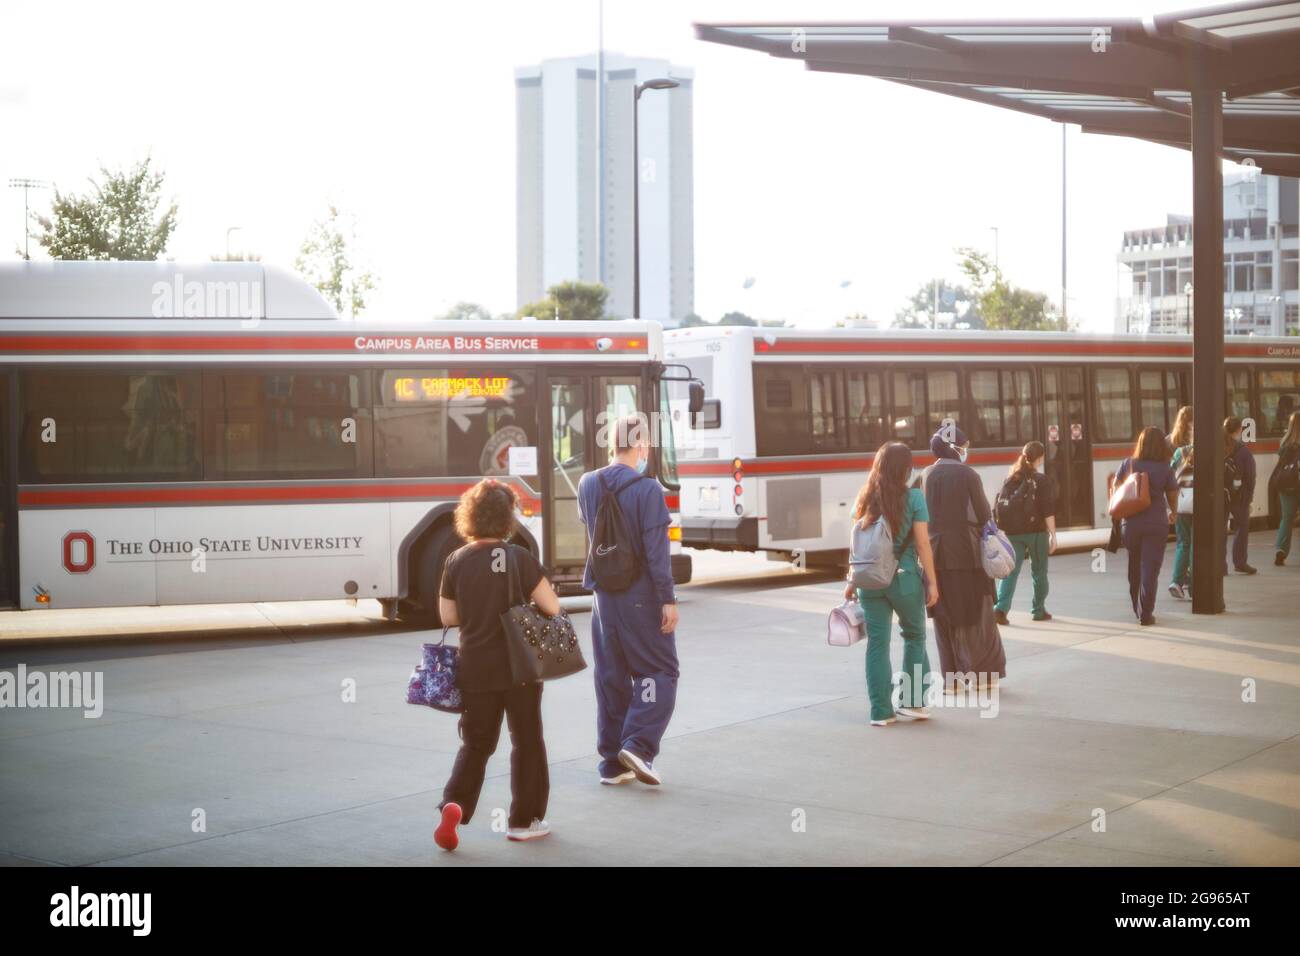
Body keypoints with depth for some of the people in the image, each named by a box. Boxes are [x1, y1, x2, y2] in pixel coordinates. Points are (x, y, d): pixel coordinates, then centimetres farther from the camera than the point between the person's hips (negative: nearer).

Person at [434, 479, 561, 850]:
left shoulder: (456, 561, -2)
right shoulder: (519, 558, -12)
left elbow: (448, 617, 5)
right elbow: (551, 607, -10)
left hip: (475, 669, 3)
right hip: (518, 666, -3)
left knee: (475, 744, 14)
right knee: (527, 742, 12)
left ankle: (454, 804, -6)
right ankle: (523, 820, 17)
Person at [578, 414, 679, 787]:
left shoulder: (588, 485, 3)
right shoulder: (647, 490, -15)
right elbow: (656, 550, -17)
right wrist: (668, 600, -13)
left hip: (604, 597, 6)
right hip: (641, 598, -6)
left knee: (610, 677, 12)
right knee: (659, 672, 6)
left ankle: (612, 762, 15)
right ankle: (638, 745, -8)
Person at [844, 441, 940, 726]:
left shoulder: (865, 499, 3)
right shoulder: (913, 497, -8)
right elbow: (922, 544, -9)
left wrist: (852, 580, 11)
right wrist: (931, 582, -2)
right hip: (904, 578, -3)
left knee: (877, 644, 7)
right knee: (914, 637, 17)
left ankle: (881, 711, 8)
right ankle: (913, 702, 19)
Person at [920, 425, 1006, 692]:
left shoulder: (926, 476, 1)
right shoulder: (968, 475, -9)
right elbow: (984, 515, -6)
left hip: (936, 553, 3)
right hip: (966, 552, -3)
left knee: (945, 616, 9)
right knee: (977, 614, 8)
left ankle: (952, 678, 10)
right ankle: (985, 673, 13)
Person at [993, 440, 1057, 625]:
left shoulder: (1011, 479, 6)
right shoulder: (1041, 480, -7)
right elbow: (1048, 510, -11)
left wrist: (1005, 529, 17)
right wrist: (1053, 534, -8)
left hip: (1013, 532, 3)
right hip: (1036, 532, -3)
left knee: (1010, 571, 1)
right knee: (1039, 571, 12)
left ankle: (1000, 608, -15)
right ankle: (1038, 610, 20)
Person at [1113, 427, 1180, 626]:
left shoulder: (1127, 464, -2)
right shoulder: (1165, 469, -6)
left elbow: (1115, 489, 0)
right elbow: (1173, 498, 3)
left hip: (1130, 524, 2)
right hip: (1156, 525, -2)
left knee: (1134, 568, 18)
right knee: (1150, 570, 1)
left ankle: (1138, 609, 30)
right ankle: (1146, 614, -2)